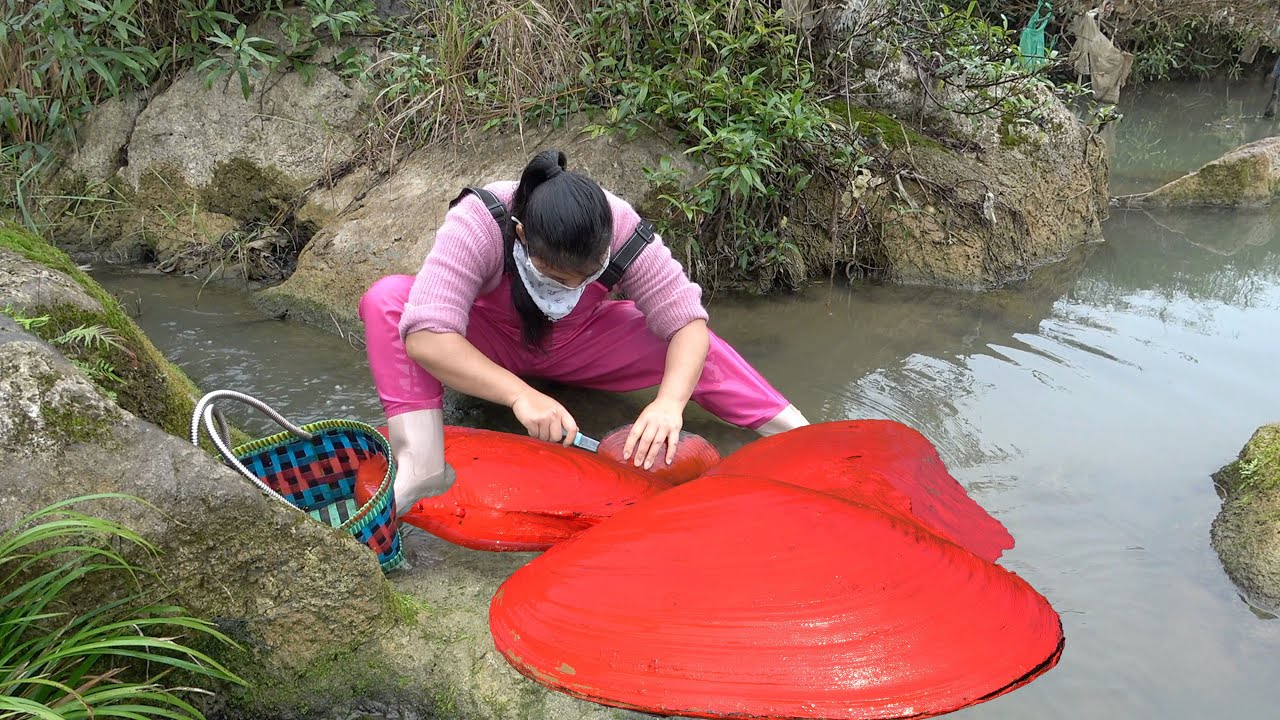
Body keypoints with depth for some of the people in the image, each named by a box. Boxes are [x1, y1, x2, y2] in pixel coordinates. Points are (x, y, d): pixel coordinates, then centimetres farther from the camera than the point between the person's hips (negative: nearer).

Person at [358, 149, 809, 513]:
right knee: (387, 299, -31)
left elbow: (687, 320, -27)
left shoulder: (622, 231, -29)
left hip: (575, 346, 2)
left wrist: (670, 403, -45)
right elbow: (425, 337, -43)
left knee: (689, 348, -24)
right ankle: (422, 467, -41)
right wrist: (519, 394, -53)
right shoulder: (476, 225, -36)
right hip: (485, 345, -1)